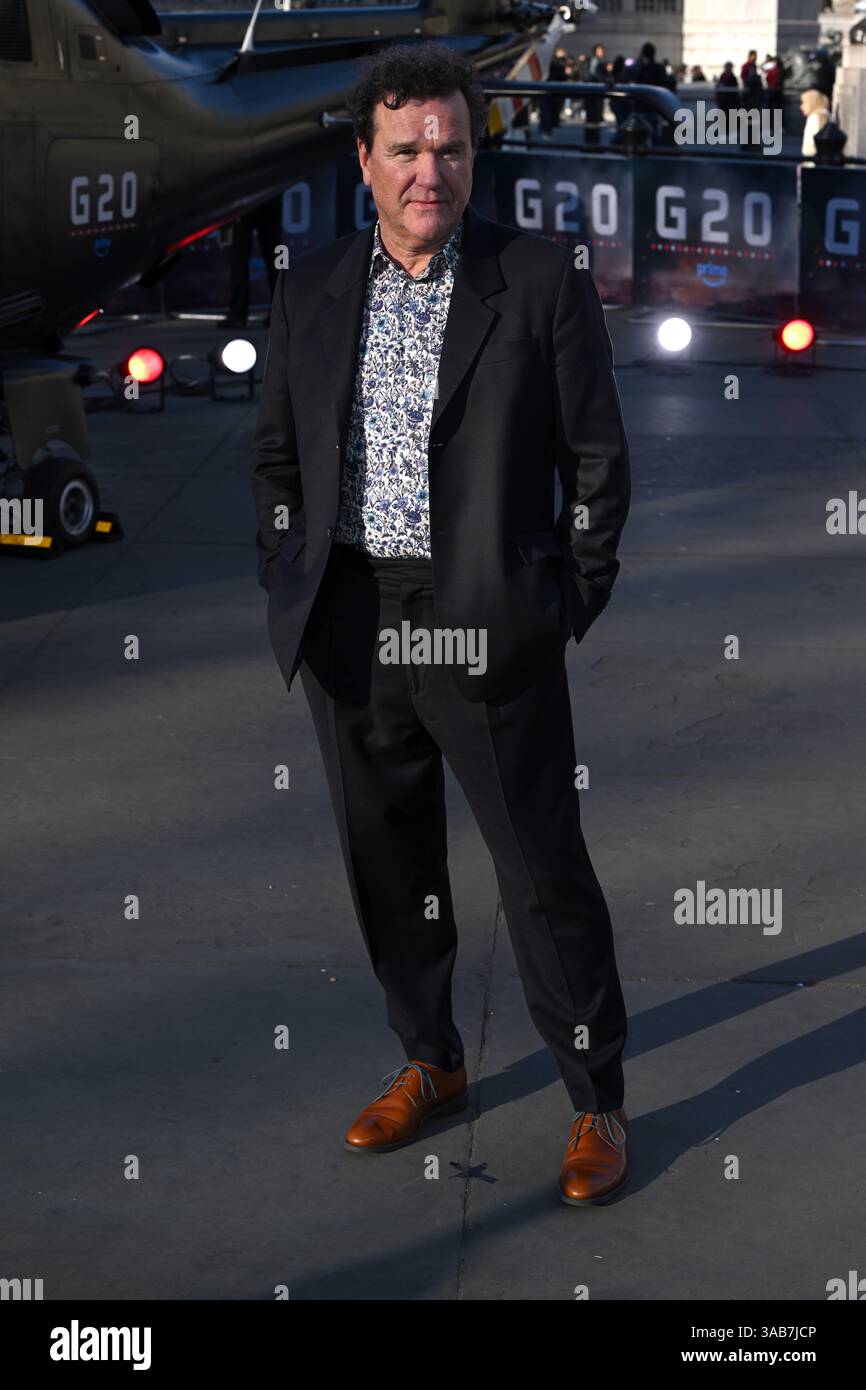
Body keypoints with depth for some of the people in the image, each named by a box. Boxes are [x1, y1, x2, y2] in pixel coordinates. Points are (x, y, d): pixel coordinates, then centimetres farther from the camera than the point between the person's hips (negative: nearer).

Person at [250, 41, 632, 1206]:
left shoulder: (544, 283, -3)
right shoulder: (310, 290, 8)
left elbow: (597, 457, -1)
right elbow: (276, 452, 14)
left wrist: (575, 604, -4)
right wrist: (287, 590, 7)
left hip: (489, 630, -4)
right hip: (349, 630, 4)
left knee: (546, 877, 1)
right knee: (389, 868, 15)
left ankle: (597, 1105, 16)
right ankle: (431, 1063, 34)